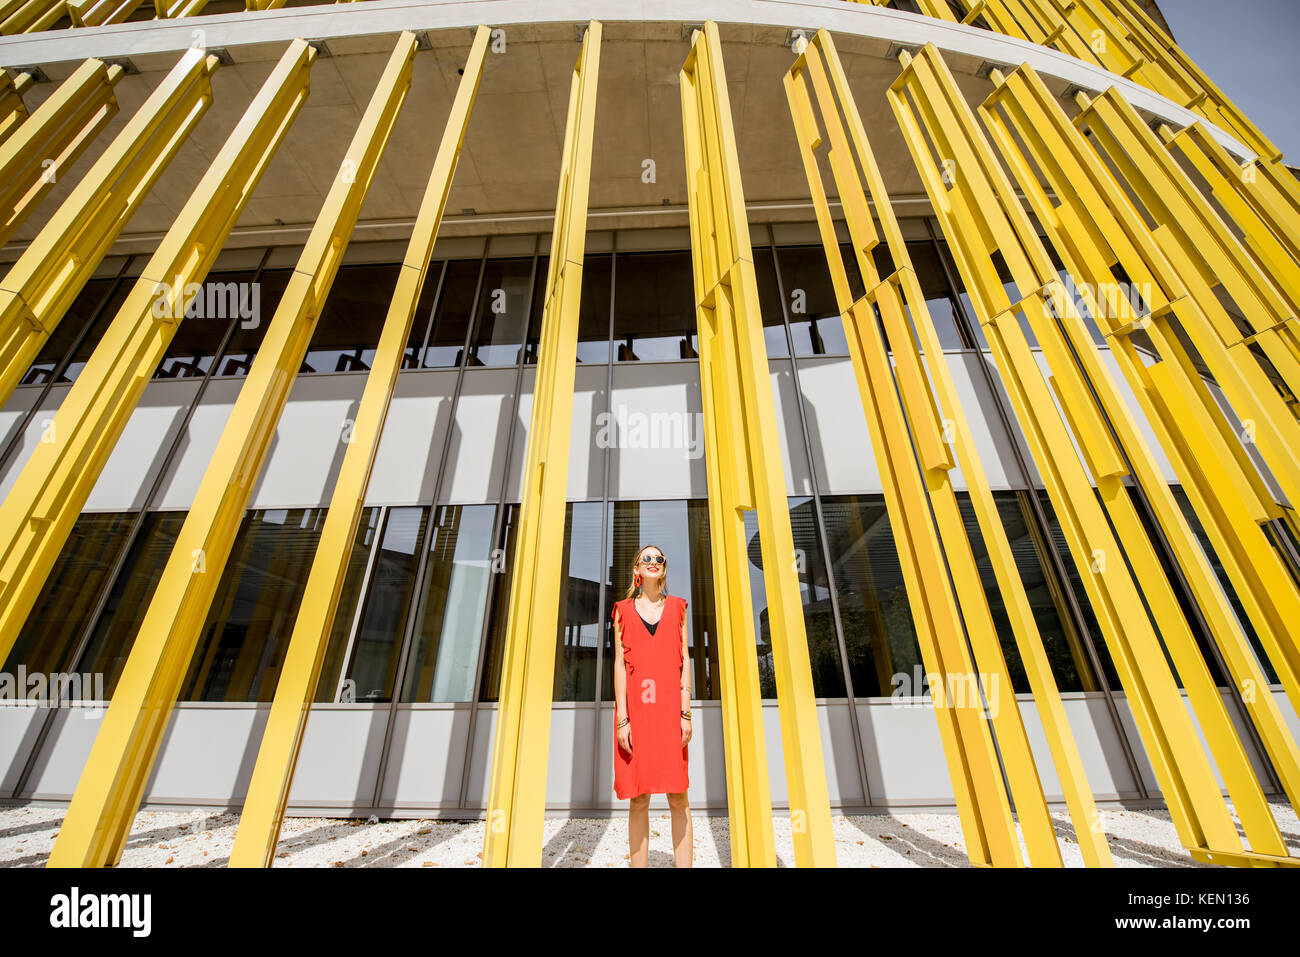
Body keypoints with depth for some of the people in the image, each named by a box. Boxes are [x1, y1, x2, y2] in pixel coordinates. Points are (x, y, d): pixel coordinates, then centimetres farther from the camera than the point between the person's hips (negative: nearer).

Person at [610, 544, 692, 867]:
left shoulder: (676, 607, 12)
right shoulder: (624, 610, 9)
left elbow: (684, 661, 7)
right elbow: (619, 663, 3)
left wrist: (686, 713, -1)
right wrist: (622, 718, -5)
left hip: (669, 705, 1)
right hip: (635, 705, 0)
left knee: (678, 797, 1)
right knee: (638, 799, 5)